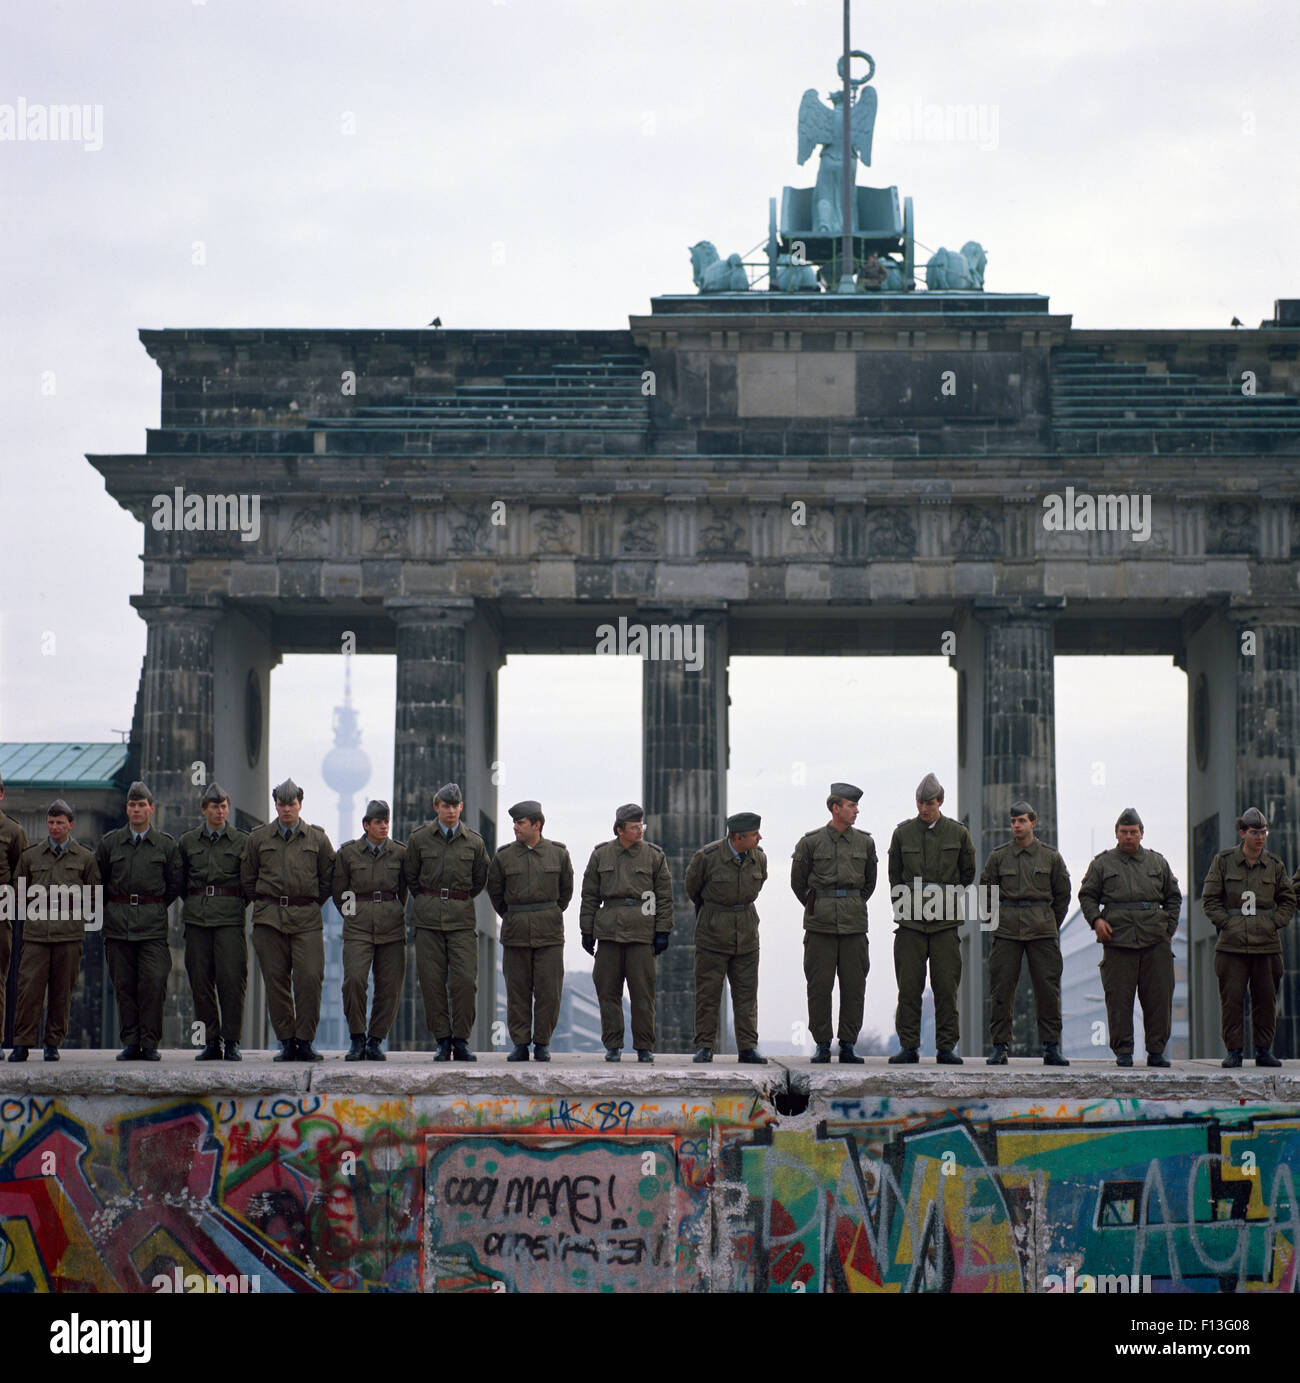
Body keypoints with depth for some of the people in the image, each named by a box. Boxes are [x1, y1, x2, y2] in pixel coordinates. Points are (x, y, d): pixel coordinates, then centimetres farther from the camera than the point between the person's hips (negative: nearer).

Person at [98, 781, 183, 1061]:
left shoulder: (166, 844, 6)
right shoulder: (110, 843, 9)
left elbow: (176, 882, 10)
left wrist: (155, 908, 8)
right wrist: (111, 909, 12)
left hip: (153, 922, -2)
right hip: (117, 922, 2)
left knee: (153, 982, -10)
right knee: (124, 985, 1)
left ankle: (150, 1044, -5)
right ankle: (130, 1042, 5)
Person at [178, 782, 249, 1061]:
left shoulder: (242, 841, 7)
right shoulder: (187, 842, 12)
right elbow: (179, 881, 21)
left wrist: (238, 906, 4)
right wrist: (194, 904, 12)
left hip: (230, 917, -2)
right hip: (197, 918, 2)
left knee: (232, 978, -10)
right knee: (200, 980, 0)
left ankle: (231, 1041, -3)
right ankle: (210, 1042, 7)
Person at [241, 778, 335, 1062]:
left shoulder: (318, 838, 8)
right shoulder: (258, 837, 10)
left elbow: (328, 879, 13)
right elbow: (247, 879, 16)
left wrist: (310, 906, 10)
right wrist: (265, 905, 12)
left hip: (307, 919, -1)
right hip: (269, 919, 1)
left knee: (310, 977, -12)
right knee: (276, 980, -1)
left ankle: (305, 1041, -4)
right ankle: (286, 1041, 6)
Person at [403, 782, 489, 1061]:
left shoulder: (474, 841, 5)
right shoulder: (419, 838, 3)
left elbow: (481, 878, 17)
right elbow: (410, 875, 13)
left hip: (462, 917, 0)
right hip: (428, 918, 0)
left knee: (466, 980, -8)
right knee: (432, 980, -2)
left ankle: (461, 1040, 2)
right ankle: (442, 1040, 6)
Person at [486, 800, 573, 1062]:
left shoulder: (558, 854, 2)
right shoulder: (503, 856, 2)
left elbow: (566, 889, 14)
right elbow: (494, 890, 15)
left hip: (549, 931, 0)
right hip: (515, 931, 1)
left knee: (549, 991, -2)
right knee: (517, 990, 1)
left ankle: (542, 1043, 9)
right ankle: (520, 1044, 8)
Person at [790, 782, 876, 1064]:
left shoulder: (864, 842, 8)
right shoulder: (811, 842, -1)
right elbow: (797, 881, 11)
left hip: (854, 923, 2)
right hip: (820, 924, -2)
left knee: (854, 986, 1)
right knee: (819, 985, -2)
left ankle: (848, 1045, 9)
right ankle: (821, 1045, 6)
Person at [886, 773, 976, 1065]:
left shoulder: (958, 833, 5)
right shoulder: (902, 832, 6)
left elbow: (968, 873, 16)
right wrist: (905, 906, 11)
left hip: (945, 922, 0)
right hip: (911, 922, 0)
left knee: (947, 986, -1)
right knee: (908, 986, -2)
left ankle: (946, 1048, 4)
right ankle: (908, 1046, 4)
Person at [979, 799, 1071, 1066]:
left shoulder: (1051, 856, 6)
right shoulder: (998, 856, 6)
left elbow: (1062, 894, 14)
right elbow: (986, 891, 13)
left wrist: (1051, 925, 12)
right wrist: (999, 919, 9)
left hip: (1042, 929, 0)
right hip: (1007, 931, 0)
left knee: (1048, 988, -1)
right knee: (1001, 988, -3)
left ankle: (1051, 1048, 5)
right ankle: (1000, 1046, 3)